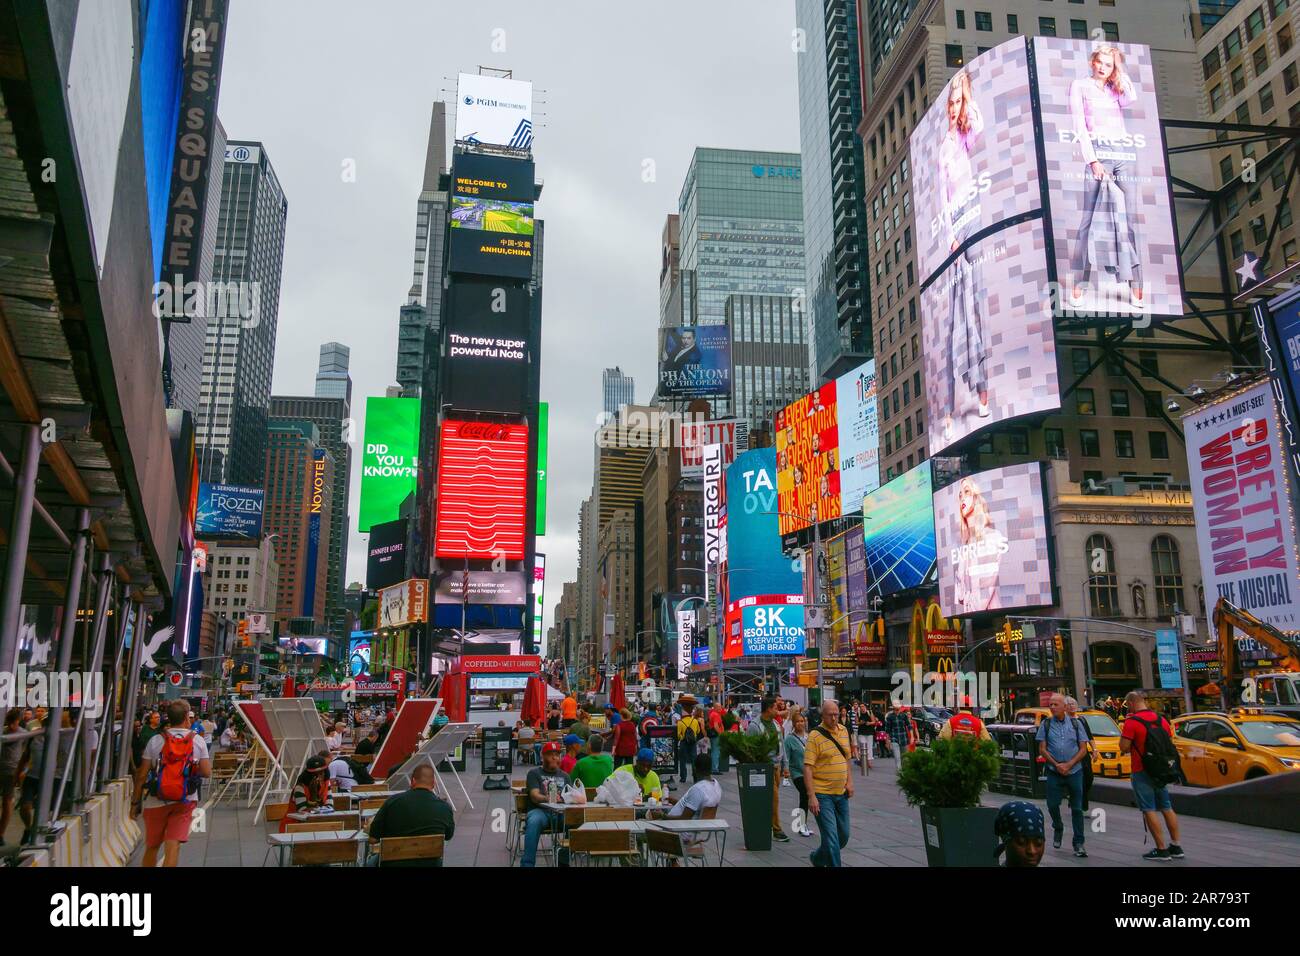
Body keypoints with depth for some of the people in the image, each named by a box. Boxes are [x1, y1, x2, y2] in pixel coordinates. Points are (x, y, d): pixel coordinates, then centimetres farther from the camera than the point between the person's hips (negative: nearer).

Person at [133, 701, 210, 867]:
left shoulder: (155, 741, -3)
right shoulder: (198, 741, -2)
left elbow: (142, 775, -3)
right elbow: (207, 772, -3)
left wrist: (136, 801, 7)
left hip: (156, 801, 1)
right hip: (184, 801, -1)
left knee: (151, 847, 16)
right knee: (173, 846, -2)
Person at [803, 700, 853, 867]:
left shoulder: (843, 730, 8)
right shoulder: (815, 736, -13)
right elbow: (807, 767, -16)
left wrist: (849, 781, 9)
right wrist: (811, 796, -21)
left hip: (841, 793, 7)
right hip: (822, 795, -7)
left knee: (843, 836, 15)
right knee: (831, 838, -8)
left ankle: (818, 858, 36)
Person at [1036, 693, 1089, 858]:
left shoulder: (1075, 724, 4)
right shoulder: (1046, 725, 4)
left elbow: (1083, 749, 2)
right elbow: (1042, 749, 2)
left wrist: (1069, 765, -10)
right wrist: (1056, 765, -11)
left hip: (1074, 771, 0)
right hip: (1054, 772, 0)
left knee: (1077, 808, 1)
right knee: (1052, 805, 0)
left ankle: (1078, 844, 7)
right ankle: (1058, 829, 28)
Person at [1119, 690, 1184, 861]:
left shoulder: (1132, 721, -15)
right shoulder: (1161, 719, 6)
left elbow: (1124, 748, -16)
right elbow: (1170, 744, 12)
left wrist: (1124, 732, -3)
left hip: (1143, 772, -7)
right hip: (1162, 771, 7)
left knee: (1149, 810, 0)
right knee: (1167, 808, 16)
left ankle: (1161, 850, 0)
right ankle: (1176, 847, 20)